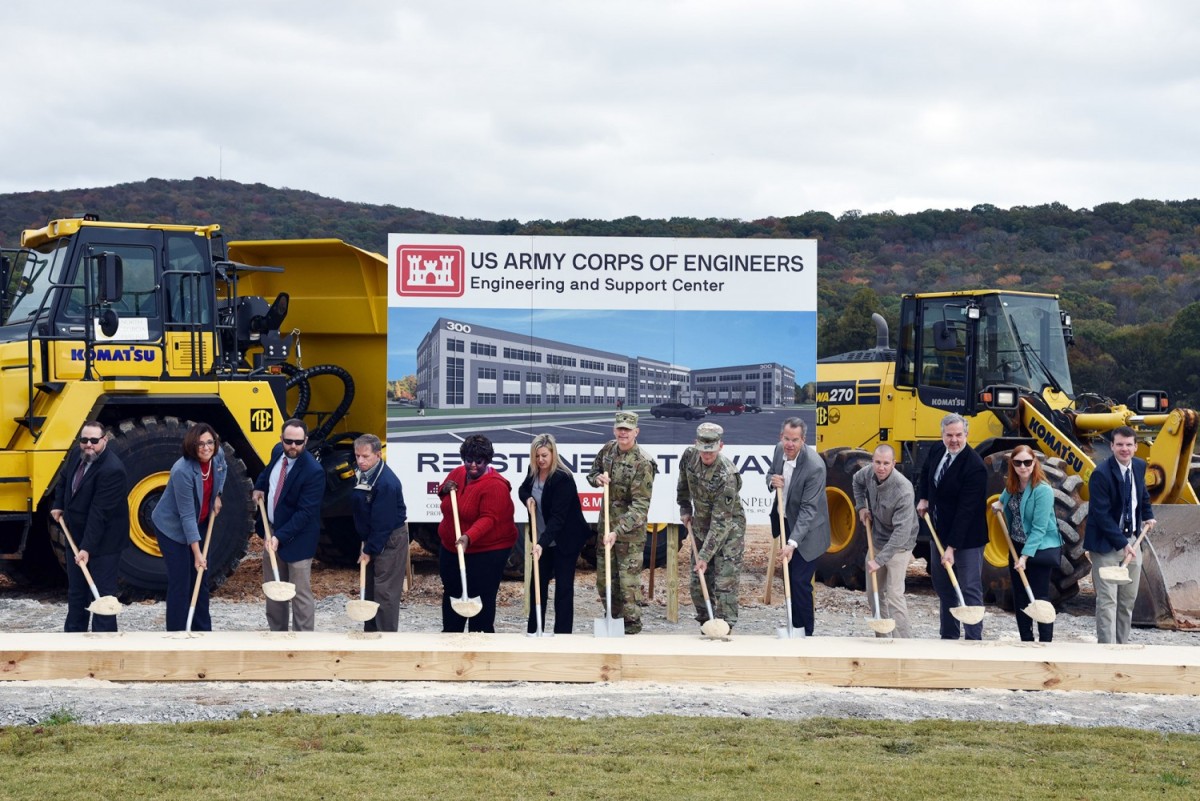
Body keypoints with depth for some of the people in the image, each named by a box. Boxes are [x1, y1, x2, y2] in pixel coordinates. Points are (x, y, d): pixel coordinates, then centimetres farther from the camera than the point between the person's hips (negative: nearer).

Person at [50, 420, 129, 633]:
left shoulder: (112, 470, -26)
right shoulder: (76, 455, 0)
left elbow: (99, 513, -29)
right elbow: (64, 479, 24)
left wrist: (87, 548, -29)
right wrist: (58, 505, 12)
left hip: (103, 541, -9)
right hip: (77, 536, 9)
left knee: (102, 592, -6)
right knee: (76, 590, 18)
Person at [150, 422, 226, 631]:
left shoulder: (217, 456, -11)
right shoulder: (183, 471, -32)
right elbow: (187, 516, -30)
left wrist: (217, 496, 5)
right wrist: (197, 553, -31)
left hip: (198, 525, 7)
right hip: (172, 528, -7)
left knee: (200, 579, 13)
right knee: (180, 583, -6)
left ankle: (203, 631, 23)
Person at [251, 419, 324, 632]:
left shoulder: (313, 471, -25)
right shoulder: (278, 452, -2)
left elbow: (305, 512, -26)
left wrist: (280, 537, -30)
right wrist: (259, 487, 7)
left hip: (296, 538, -8)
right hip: (273, 532, 8)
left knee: (300, 594, -4)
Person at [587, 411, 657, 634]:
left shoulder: (642, 463, -20)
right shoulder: (608, 449, 1)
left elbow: (640, 506, -23)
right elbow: (592, 473, 19)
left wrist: (618, 531, -30)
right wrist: (597, 478, -7)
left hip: (630, 529, -7)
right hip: (606, 523, 7)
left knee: (629, 577, -3)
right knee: (604, 576, 15)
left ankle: (632, 623, 9)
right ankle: (613, 618, 30)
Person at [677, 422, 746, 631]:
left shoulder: (727, 475, -30)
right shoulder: (690, 456, -11)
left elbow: (721, 522, -29)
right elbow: (683, 483, 15)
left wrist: (705, 555, -30)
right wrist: (684, 508, 12)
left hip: (728, 532, -7)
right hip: (701, 528, 7)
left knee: (724, 583, -10)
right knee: (698, 583, 10)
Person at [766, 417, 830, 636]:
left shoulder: (814, 467, -29)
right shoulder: (779, 450, -8)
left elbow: (808, 509, -29)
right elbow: (771, 474, 11)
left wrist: (792, 543, -35)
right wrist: (772, 481, -16)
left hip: (806, 530, -7)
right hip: (785, 521, 7)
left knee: (800, 581, -7)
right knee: (789, 578, 15)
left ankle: (806, 632, 5)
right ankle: (798, 623, 30)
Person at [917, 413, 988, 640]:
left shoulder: (974, 467, -24)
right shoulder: (937, 450, -1)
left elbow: (966, 511, -27)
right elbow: (926, 471, 25)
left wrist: (952, 547, -28)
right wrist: (923, 498, 11)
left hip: (966, 537, -8)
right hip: (940, 532, 8)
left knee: (970, 588, -5)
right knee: (943, 586, 16)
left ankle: (974, 640, -2)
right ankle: (948, 636, 27)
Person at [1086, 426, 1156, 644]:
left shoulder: (1139, 466, 4)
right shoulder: (1101, 473, -17)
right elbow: (1101, 514, -20)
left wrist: (1148, 515, 14)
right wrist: (1122, 544, -23)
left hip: (1132, 541, 7)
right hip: (1106, 544, -7)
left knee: (1128, 600, 11)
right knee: (1107, 601, -8)